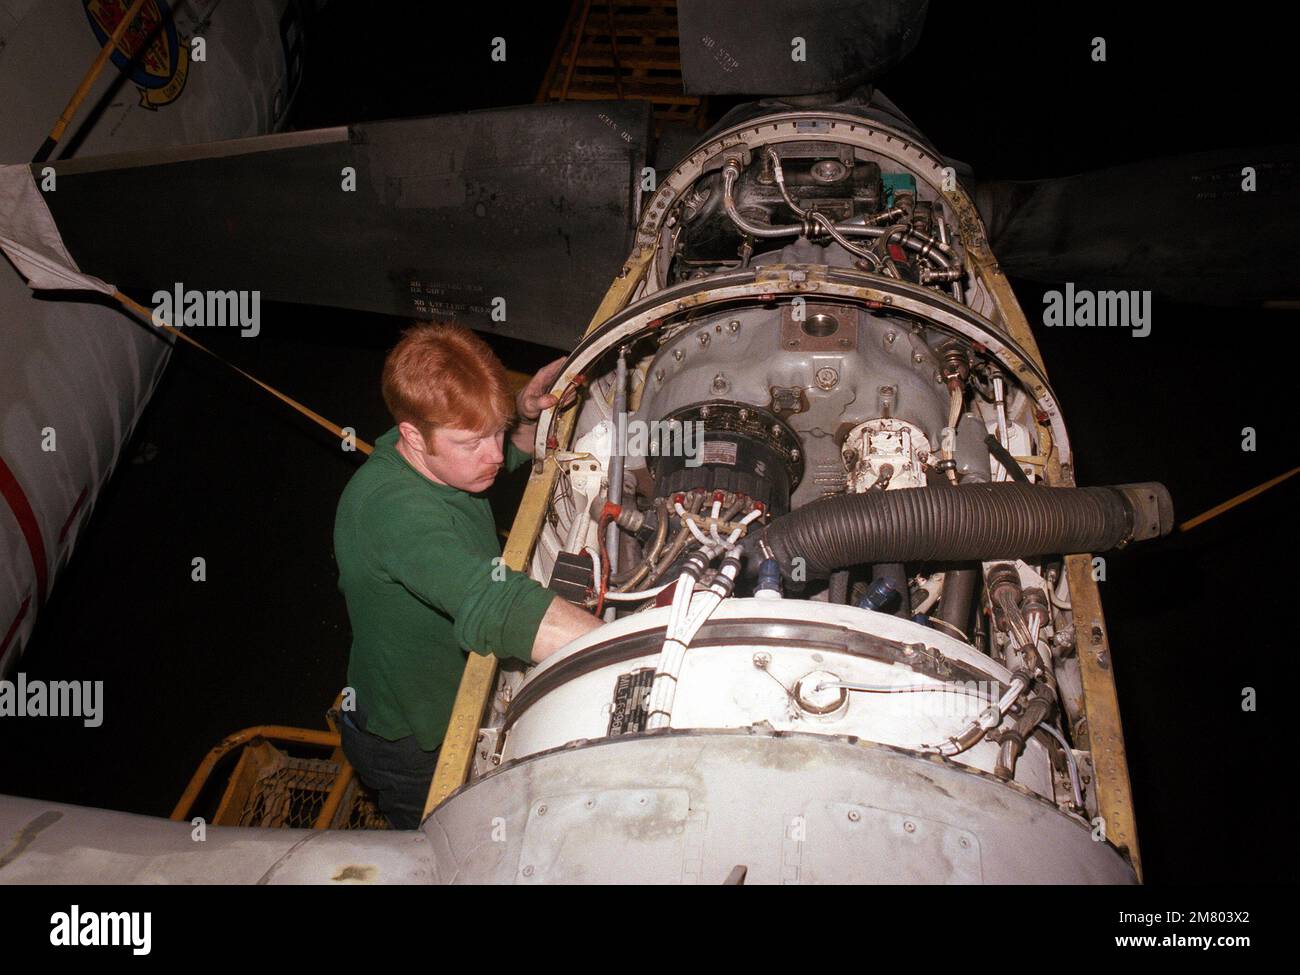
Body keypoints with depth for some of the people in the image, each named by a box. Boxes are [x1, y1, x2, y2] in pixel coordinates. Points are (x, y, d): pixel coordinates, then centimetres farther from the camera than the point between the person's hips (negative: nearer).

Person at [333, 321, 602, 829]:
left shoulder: (446, 456, -13)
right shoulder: (393, 510, -41)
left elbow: (513, 454, 10)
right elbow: (494, 606, -57)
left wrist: (527, 415, -14)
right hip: (413, 748, -7)